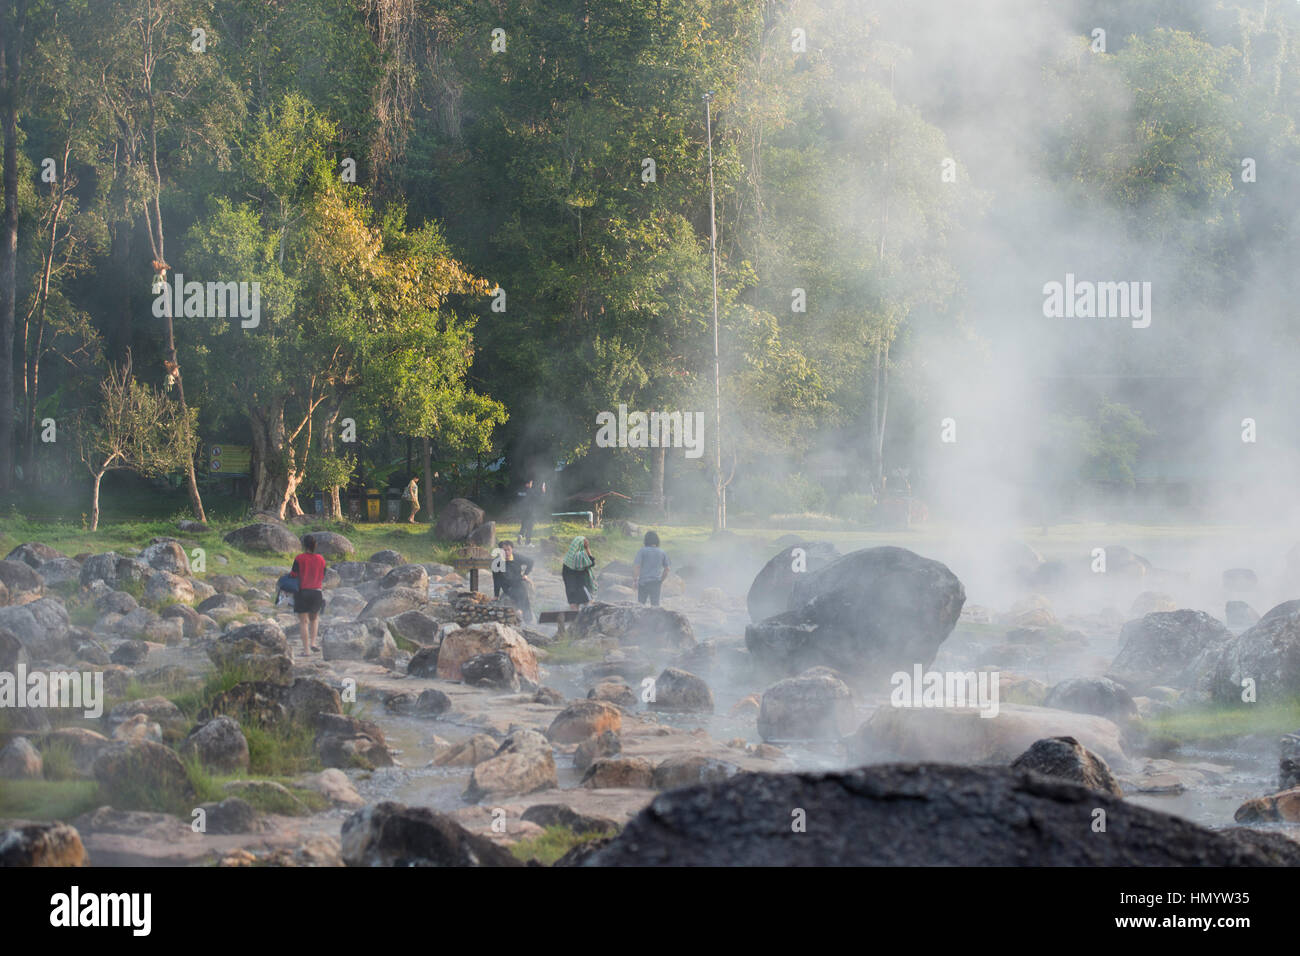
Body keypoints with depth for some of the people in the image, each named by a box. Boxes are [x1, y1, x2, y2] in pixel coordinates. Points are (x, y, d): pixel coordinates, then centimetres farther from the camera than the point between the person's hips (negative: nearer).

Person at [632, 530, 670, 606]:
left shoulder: (642, 551, -6)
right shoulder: (662, 552, 5)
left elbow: (636, 566, -11)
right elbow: (666, 569, 11)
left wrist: (634, 580, -5)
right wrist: (661, 580, 22)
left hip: (643, 581, -2)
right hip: (656, 582, 2)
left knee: (641, 602, 8)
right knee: (655, 604, 3)